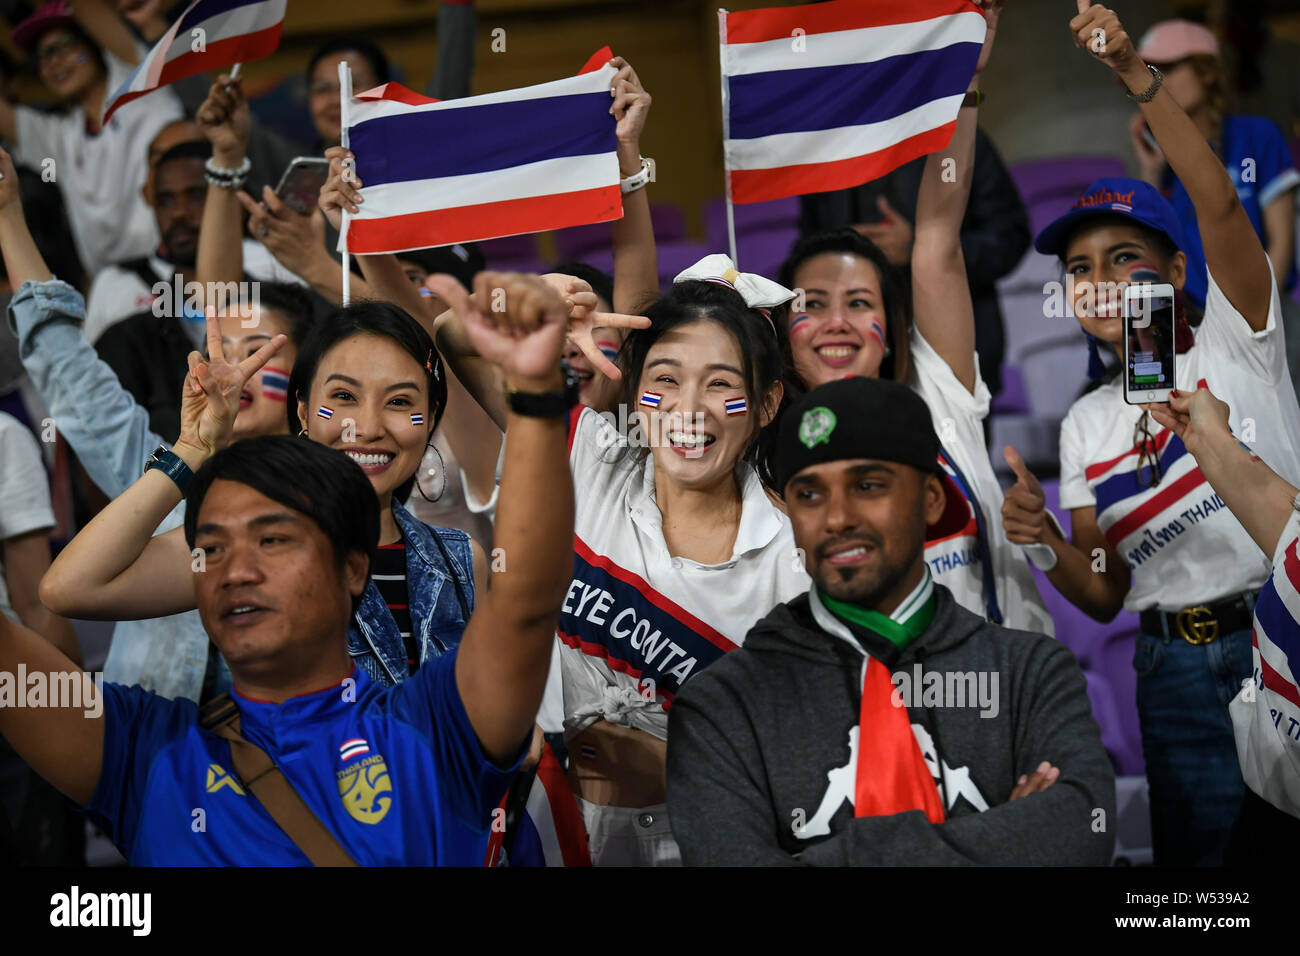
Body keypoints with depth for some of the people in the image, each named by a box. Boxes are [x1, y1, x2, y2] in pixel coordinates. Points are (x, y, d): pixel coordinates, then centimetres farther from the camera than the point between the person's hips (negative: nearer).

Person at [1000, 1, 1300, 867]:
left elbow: (1220, 207, -17)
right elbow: (1106, 596, 10)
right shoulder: (1086, 425, 12)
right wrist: (1047, 544, -13)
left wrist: (1138, 76, -26)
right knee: (1201, 851, 4)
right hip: (1178, 667, 4)